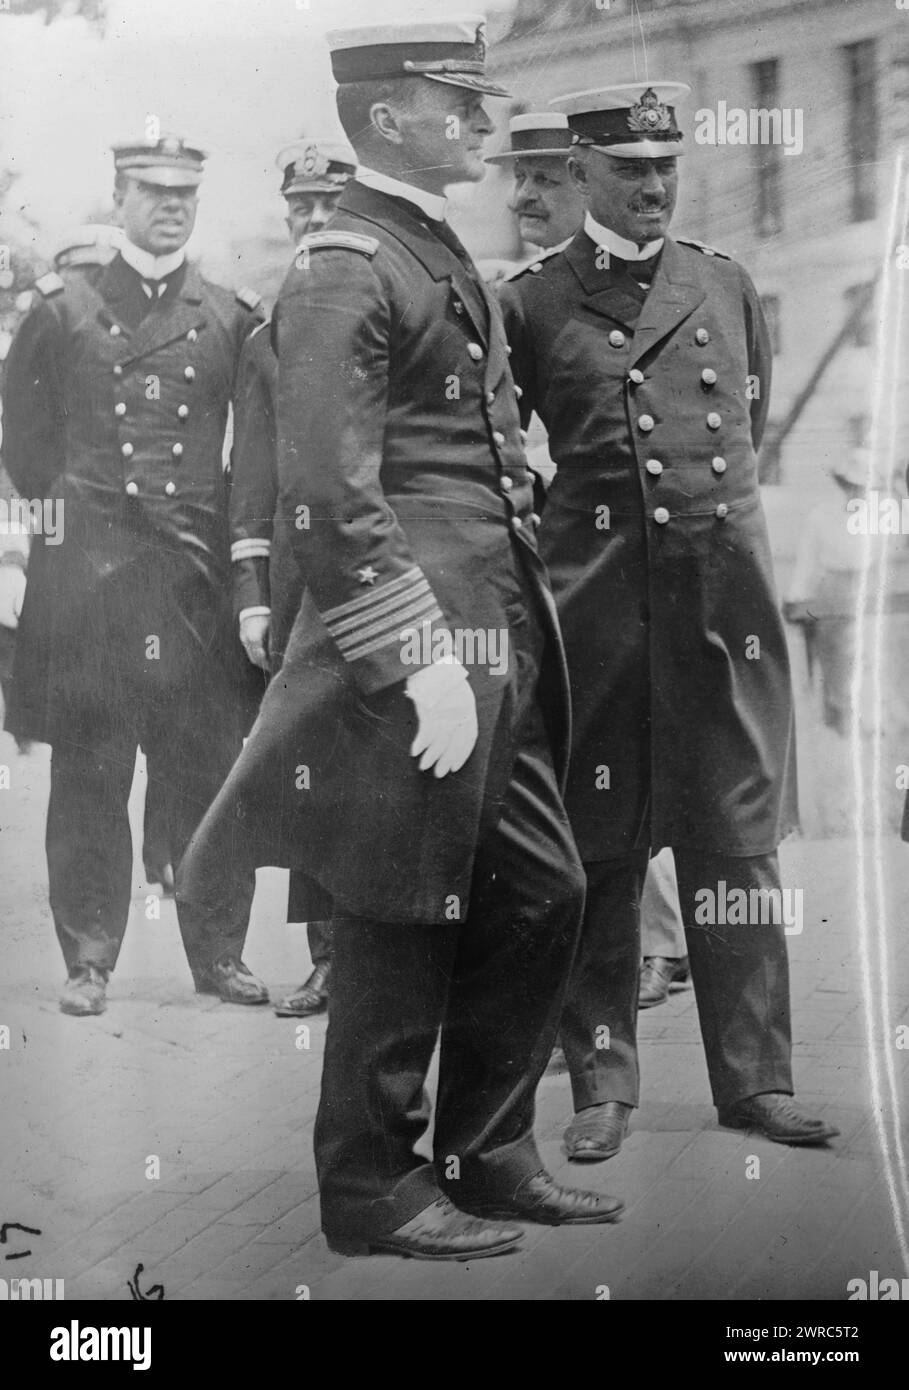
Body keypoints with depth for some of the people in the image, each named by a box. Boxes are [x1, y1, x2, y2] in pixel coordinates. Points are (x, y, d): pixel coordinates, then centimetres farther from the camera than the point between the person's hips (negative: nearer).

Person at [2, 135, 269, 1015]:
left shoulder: (231, 318, 9)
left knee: (210, 772, 2)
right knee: (88, 776, 1)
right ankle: (88, 960, 10)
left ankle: (218, 953, 13)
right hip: (89, 570, -1)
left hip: (198, 573, 1)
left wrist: (233, 530, 8)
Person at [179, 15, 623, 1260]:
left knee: (541, 894, 13)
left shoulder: (447, 256, 17)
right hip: (414, 649, -9)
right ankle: (375, 1190, 16)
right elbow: (331, 498, -20)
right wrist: (422, 666, -22)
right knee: (403, 922, 1)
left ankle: (490, 1154, 27)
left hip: (500, 642, 9)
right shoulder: (343, 271, -12)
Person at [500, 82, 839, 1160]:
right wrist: (561, 514, 5)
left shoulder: (726, 286, 14)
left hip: (727, 594, 3)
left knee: (738, 847, 5)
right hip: (597, 603, -3)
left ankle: (754, 1079, 12)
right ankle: (602, 1084, 13)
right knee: (600, 856, 2)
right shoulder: (531, 303, 3)